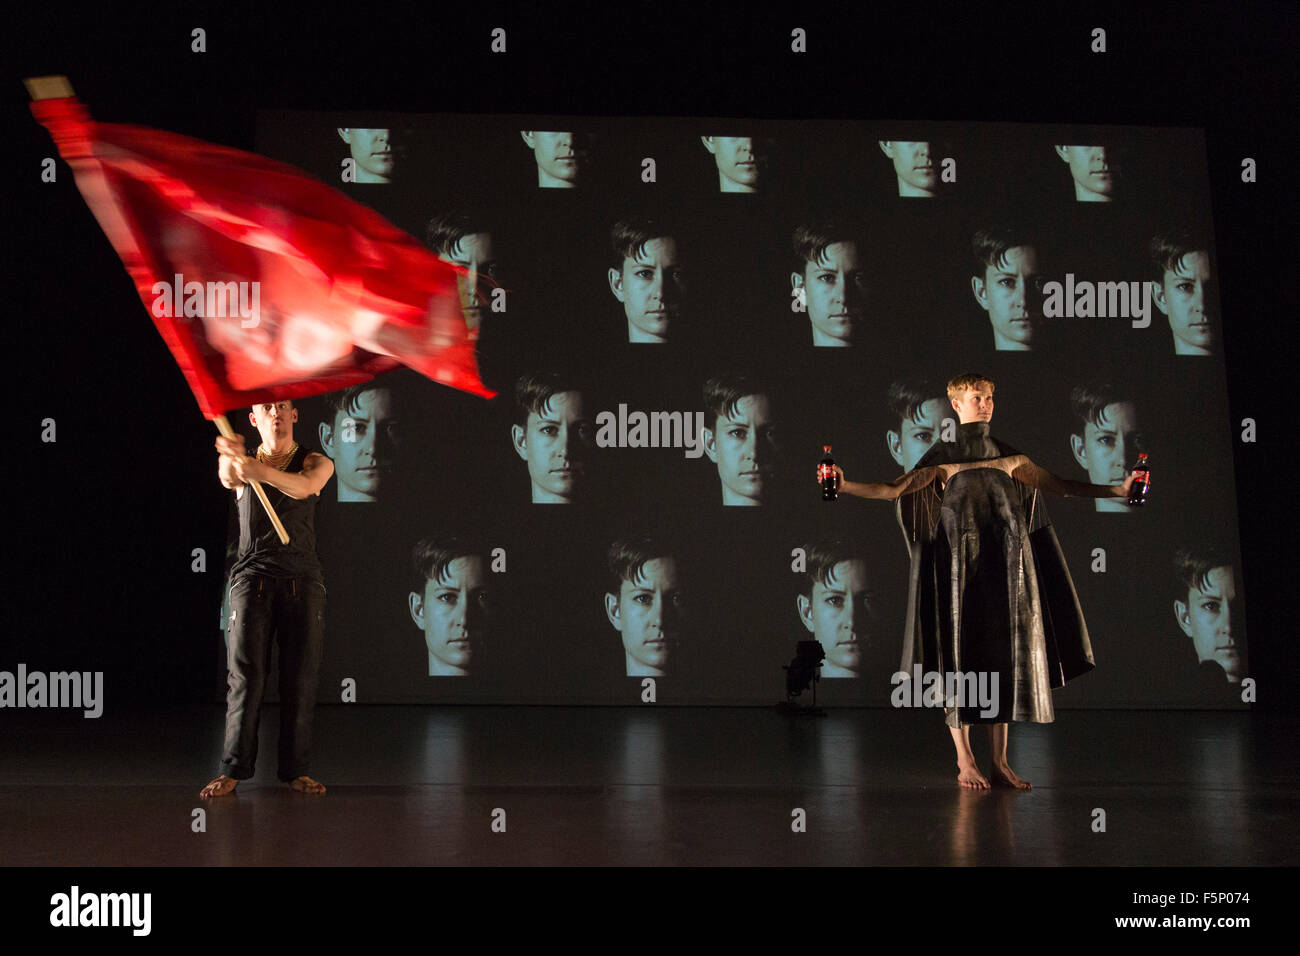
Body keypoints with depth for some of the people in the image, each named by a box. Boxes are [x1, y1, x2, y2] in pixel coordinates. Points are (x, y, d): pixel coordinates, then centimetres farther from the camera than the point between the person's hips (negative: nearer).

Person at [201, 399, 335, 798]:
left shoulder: (316, 463, 7)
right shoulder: (239, 464, 10)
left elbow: (304, 486, -18)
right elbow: (227, 476, -17)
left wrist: (257, 469, -38)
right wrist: (230, 455, -43)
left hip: (302, 581, 0)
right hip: (252, 576, 0)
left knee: (300, 678, 0)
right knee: (245, 675, -7)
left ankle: (296, 769, 7)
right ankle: (233, 769, -3)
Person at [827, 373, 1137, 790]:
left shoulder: (1008, 457, 14)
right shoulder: (942, 457, 3)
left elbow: (1060, 485, 17)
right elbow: (894, 489, -6)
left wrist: (1118, 489, 12)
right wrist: (845, 486, -20)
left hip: (1005, 565, 4)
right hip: (960, 565, -4)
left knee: (1003, 650, 2)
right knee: (961, 646, -5)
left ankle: (1000, 763, 5)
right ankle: (965, 762, 0)